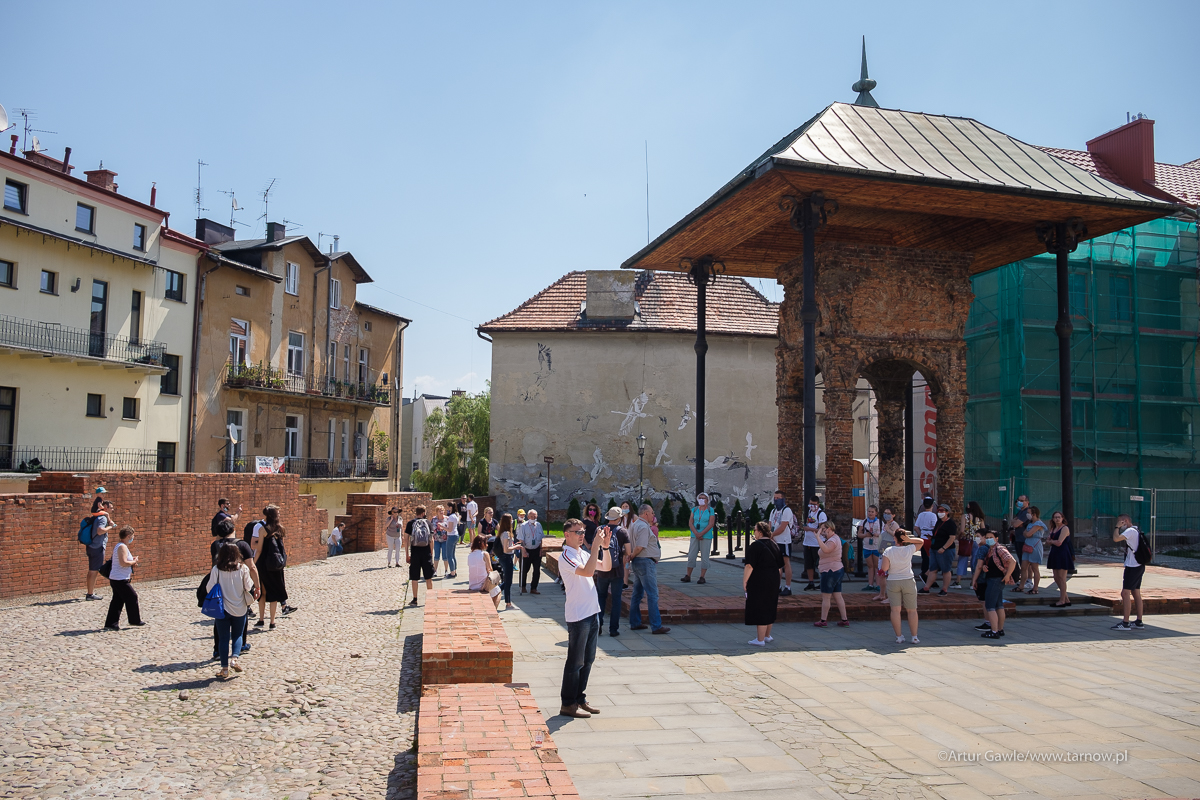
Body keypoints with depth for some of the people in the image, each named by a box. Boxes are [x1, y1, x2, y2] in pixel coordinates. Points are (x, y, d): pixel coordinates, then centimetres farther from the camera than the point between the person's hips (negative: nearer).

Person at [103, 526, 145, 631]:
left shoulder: (119, 546, 18)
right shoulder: (122, 547, -16)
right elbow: (123, 563, -26)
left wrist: (132, 561, 14)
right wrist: (134, 562, -10)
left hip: (115, 579, 10)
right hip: (120, 580, -10)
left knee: (117, 601, 10)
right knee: (132, 597, 0)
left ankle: (111, 623, 9)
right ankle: (134, 620, 10)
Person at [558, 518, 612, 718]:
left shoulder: (583, 553, 13)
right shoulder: (566, 556, -14)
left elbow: (607, 567, 14)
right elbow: (587, 571, -28)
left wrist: (605, 546, 1)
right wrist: (597, 546, -26)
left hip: (593, 612, 9)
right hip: (578, 616, -9)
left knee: (588, 660, 15)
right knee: (576, 661, -1)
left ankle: (580, 699, 25)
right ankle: (568, 704, 9)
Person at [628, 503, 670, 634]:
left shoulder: (635, 525, 15)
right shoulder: (644, 527, -16)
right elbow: (640, 547, -21)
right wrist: (631, 556, -6)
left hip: (637, 563, 11)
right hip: (646, 562, -11)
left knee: (637, 593, 14)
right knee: (652, 595, -7)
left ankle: (634, 623, 19)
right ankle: (656, 626, -6)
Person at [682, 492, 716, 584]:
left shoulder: (710, 511, 0)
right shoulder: (694, 510, 10)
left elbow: (711, 524, -8)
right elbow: (690, 523, 4)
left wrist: (701, 534, -14)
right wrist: (696, 533, -10)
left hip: (706, 537, -3)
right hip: (694, 536, 3)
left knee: (704, 557, -1)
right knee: (691, 556, 3)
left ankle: (702, 577, 5)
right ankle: (688, 576, 11)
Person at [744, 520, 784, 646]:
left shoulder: (755, 546, -15)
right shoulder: (775, 546, 9)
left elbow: (749, 566, -19)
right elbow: (780, 566, 14)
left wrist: (744, 581, -12)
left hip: (759, 582, -8)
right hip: (774, 582, 8)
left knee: (759, 610, -1)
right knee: (769, 608, 18)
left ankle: (760, 640, 3)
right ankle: (767, 636, 30)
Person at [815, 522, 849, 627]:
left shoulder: (833, 540, -18)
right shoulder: (835, 538, 16)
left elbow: (826, 550, -38)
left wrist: (818, 537, -34)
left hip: (830, 571, -10)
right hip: (837, 570, 10)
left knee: (826, 597, -2)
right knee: (837, 596, 11)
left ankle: (823, 621, 3)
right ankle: (844, 620, 11)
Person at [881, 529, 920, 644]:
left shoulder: (888, 551, -8)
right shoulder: (909, 549, -5)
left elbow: (884, 568, -13)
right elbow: (921, 541, 12)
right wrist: (909, 539, -5)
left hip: (893, 582, 0)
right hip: (908, 582, 1)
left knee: (895, 610, 1)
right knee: (912, 610, 9)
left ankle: (899, 637, 0)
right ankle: (914, 637, 11)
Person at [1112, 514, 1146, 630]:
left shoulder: (1131, 531, -15)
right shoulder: (1135, 531, 16)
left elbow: (1116, 538, -27)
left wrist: (1117, 527, -13)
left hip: (1133, 567, -10)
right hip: (1139, 566, 10)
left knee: (1125, 593, -10)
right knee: (1136, 593, 14)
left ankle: (1125, 623, -10)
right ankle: (1139, 622, 19)